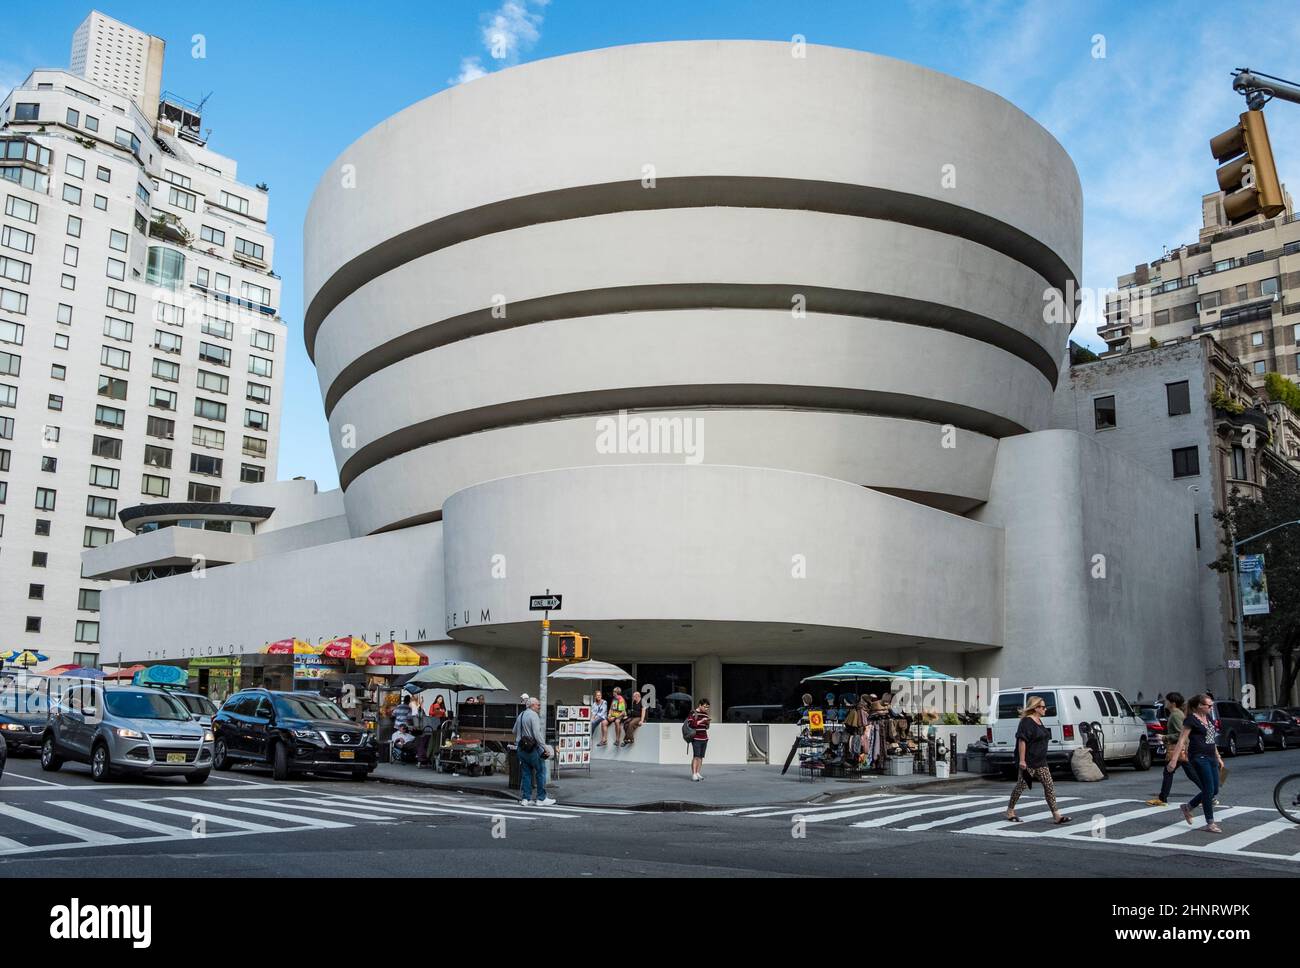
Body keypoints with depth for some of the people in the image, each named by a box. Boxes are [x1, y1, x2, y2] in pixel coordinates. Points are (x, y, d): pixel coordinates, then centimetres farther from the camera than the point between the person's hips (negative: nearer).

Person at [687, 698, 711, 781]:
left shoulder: (706, 714, 15)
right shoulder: (693, 713, -5)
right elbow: (691, 724, -15)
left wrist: (708, 723, 0)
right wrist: (701, 720, -16)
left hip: (704, 738, 6)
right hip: (696, 738, -6)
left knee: (701, 757, 4)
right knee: (696, 756, -11)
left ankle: (698, 773, 8)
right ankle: (693, 774, -11)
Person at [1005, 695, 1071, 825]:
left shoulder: (1039, 721, 13)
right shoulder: (1026, 722, -15)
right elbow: (1022, 740, -21)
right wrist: (1022, 760, -25)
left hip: (1041, 762, 9)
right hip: (1028, 762, -9)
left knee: (1049, 786, 0)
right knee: (1021, 785, 2)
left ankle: (1056, 815, -1)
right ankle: (1010, 811, 17)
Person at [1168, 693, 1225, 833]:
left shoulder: (1209, 719, 15)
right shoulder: (1191, 720, -10)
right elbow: (1182, 740, -13)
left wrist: (1218, 757, 24)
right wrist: (1174, 760, -18)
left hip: (1210, 758, 8)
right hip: (1199, 758, -8)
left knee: (1214, 790, 8)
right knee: (1209, 789, -8)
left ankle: (1188, 807, 25)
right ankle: (1210, 824, 0)